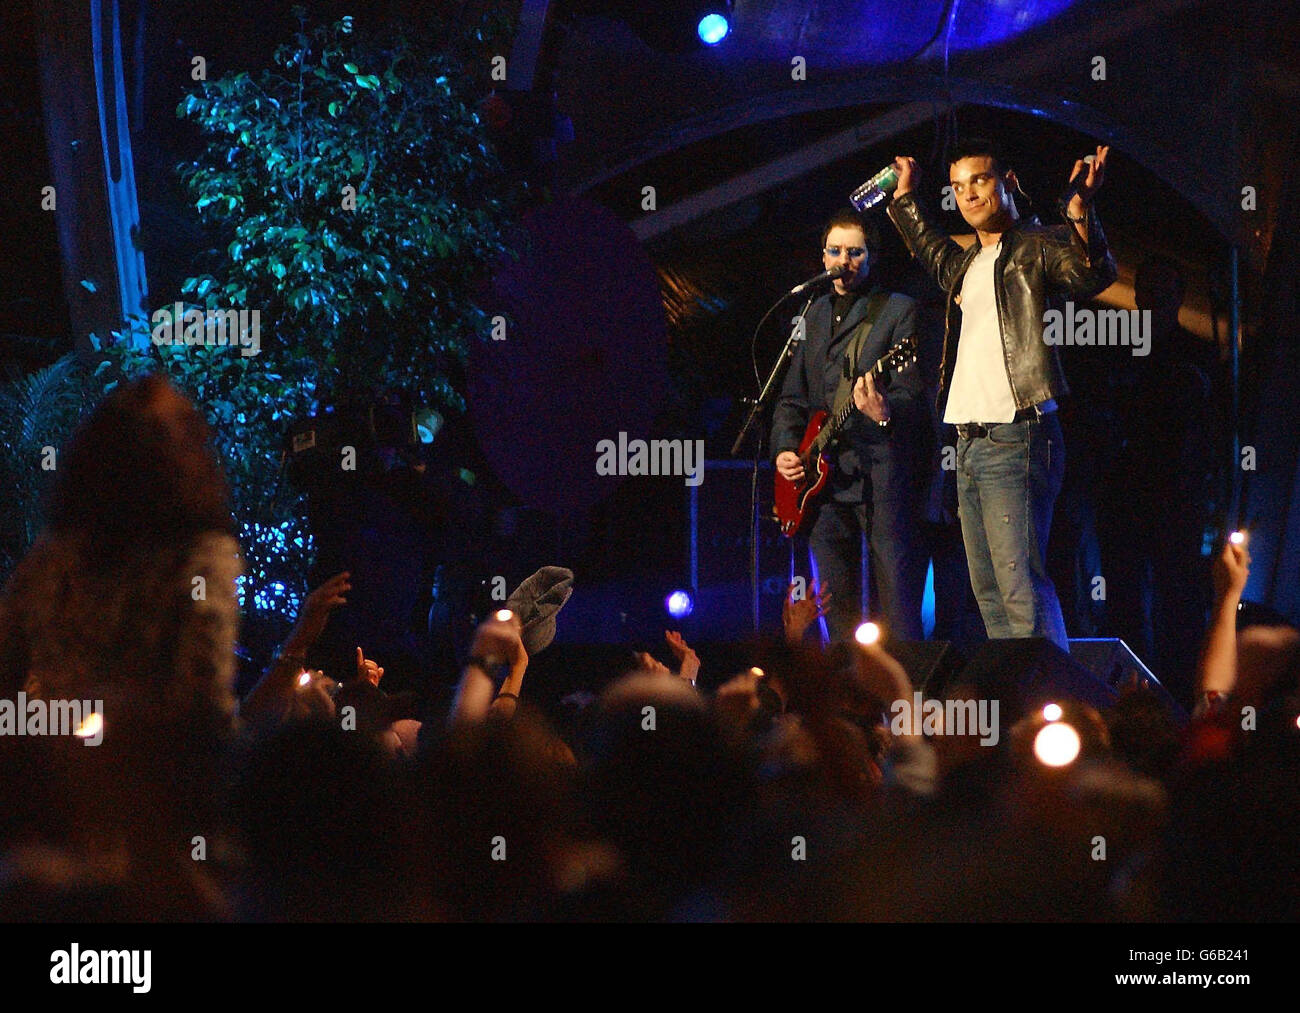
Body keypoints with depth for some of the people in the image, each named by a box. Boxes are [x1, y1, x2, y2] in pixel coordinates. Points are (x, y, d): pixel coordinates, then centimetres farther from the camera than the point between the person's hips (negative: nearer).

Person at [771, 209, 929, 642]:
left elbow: (913, 391, -9)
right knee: (837, 607, 6)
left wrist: (885, 412, -31)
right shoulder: (814, 315, 20)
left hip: (881, 473, -6)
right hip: (822, 476, 6)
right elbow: (792, 397, 22)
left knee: (899, 604, -11)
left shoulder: (898, 310, 1)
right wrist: (784, 448, 5)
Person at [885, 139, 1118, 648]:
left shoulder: (1038, 246, -5)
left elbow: (1092, 276, -27)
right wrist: (905, 197, 45)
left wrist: (1079, 210, -43)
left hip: (1015, 439, -9)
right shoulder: (966, 263, 20)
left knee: (1021, 587, -17)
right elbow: (931, 250, 45)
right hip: (970, 443, 9)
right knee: (989, 593, 9)